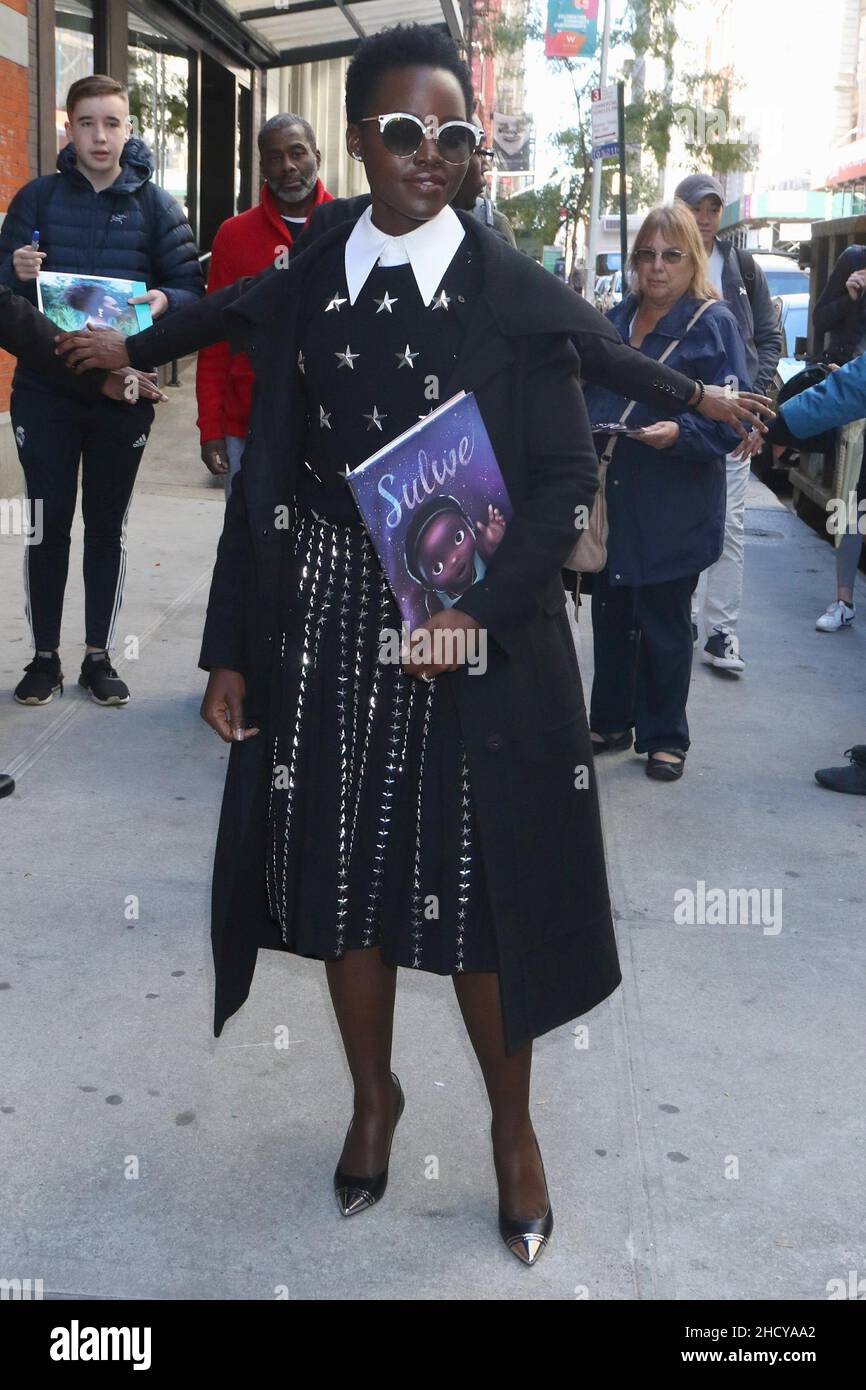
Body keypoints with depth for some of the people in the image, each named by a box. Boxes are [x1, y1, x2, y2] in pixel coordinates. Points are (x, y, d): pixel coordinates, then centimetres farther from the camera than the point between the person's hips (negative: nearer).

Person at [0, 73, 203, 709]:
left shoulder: (155, 204, 2)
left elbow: (192, 288, -3)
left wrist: (164, 300, -24)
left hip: (122, 391, 0)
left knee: (108, 524, 10)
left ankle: (99, 655, 20)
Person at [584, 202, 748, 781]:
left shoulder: (714, 324, -5)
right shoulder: (618, 318, 12)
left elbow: (729, 421, -9)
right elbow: (591, 392, 19)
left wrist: (680, 433, -25)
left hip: (673, 509, -5)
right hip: (612, 499, 5)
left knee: (664, 624, 5)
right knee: (611, 614, 12)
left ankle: (665, 735, 19)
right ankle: (611, 722, 27)